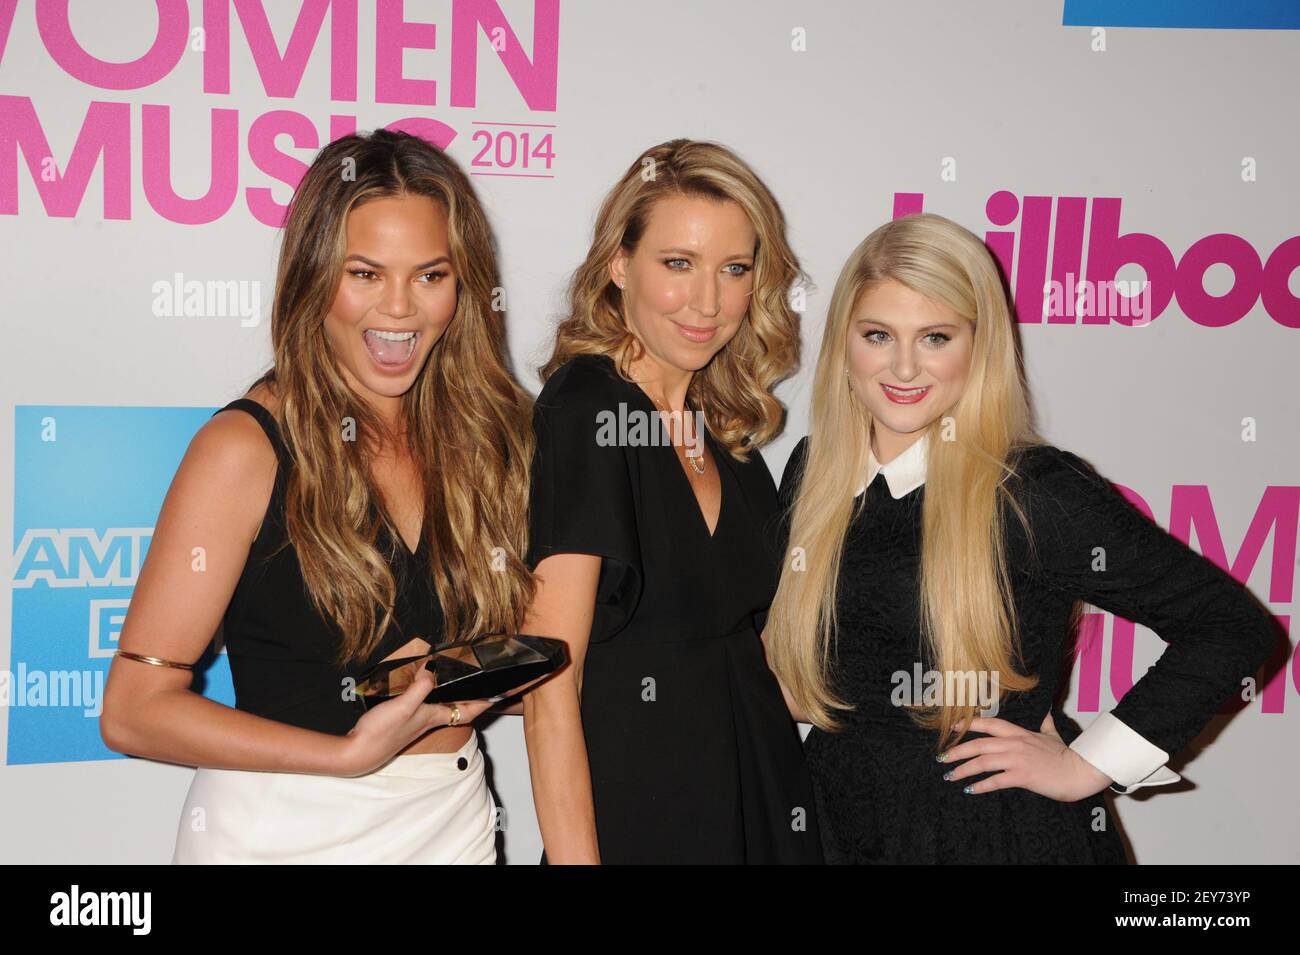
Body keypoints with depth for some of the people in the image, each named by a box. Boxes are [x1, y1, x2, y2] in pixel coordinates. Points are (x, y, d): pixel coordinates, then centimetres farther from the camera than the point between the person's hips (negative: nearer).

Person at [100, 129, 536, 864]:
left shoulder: (482, 435, 0)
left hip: (455, 823, 4)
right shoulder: (247, 449, -14)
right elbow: (134, 710, -15)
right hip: (285, 830, -4)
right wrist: (353, 754, -22)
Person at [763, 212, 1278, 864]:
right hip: (845, 833, 4)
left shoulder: (1037, 493, -17)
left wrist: (1085, 766, -12)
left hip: (1007, 837, -4)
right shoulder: (812, 471, -2)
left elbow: (1232, 627, -13)